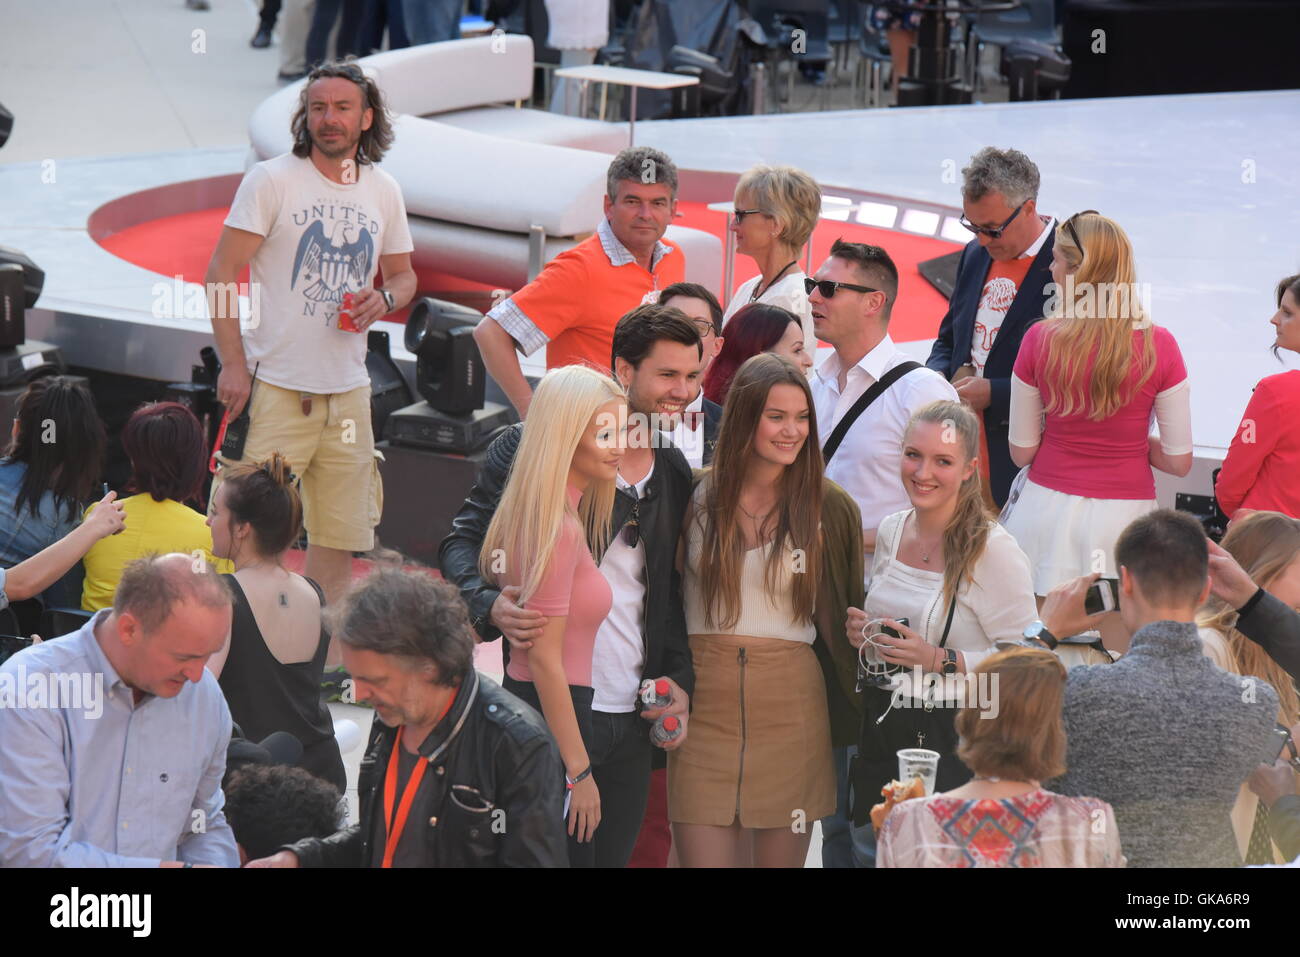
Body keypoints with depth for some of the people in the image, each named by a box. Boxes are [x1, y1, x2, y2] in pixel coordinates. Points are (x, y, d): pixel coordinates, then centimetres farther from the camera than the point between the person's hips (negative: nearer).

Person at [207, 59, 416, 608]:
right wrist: (233, 365, -14)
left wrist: (383, 299, -4)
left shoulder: (384, 192, 10)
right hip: (276, 385, -5)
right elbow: (222, 274, -6)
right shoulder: (270, 180, -4)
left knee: (340, 532, 8)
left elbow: (403, 275, 22)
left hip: (348, 390, 5)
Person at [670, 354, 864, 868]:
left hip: (790, 703, 0)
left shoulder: (829, 507, 2)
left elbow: (840, 617, 10)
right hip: (703, 702, 0)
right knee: (703, 858, -4)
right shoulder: (696, 495, 2)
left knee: (781, 859, 5)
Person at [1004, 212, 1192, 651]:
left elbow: (1022, 451, 1)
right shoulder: (1158, 346, -8)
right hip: (1125, 514, 0)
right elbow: (1180, 461, -3)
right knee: (1120, 649, 6)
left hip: (1047, 512, 0)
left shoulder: (1040, 340, -7)